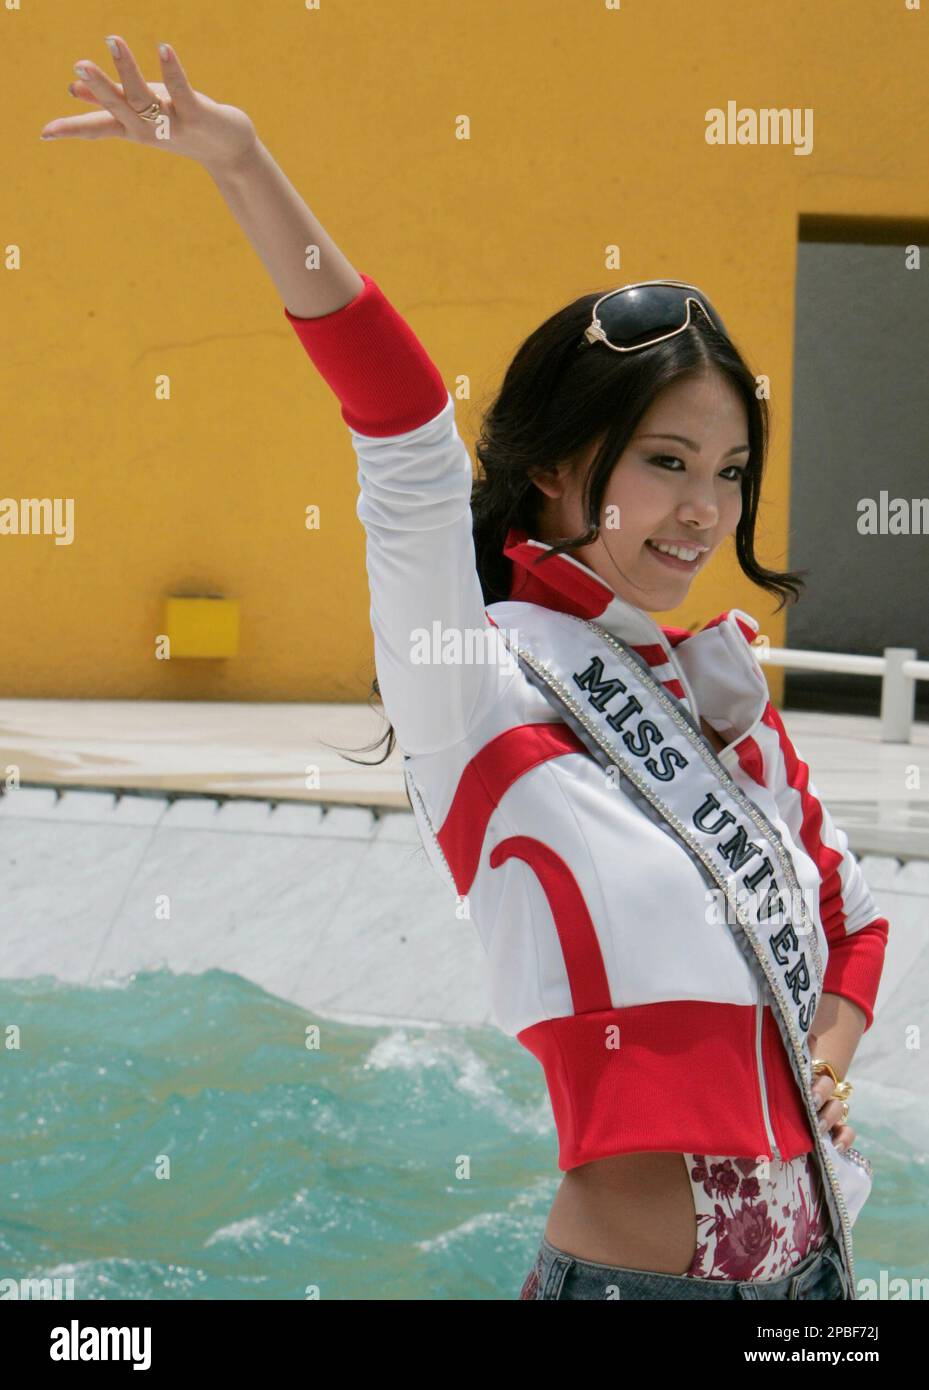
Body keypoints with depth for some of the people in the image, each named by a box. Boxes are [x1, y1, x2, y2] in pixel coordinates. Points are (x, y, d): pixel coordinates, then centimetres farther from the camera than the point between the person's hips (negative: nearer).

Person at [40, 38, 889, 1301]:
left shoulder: (723, 689, 11)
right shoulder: (487, 688, -7)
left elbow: (851, 914, 25)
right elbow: (412, 449, -22)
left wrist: (829, 1056, 5)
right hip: (626, 1272, -6)